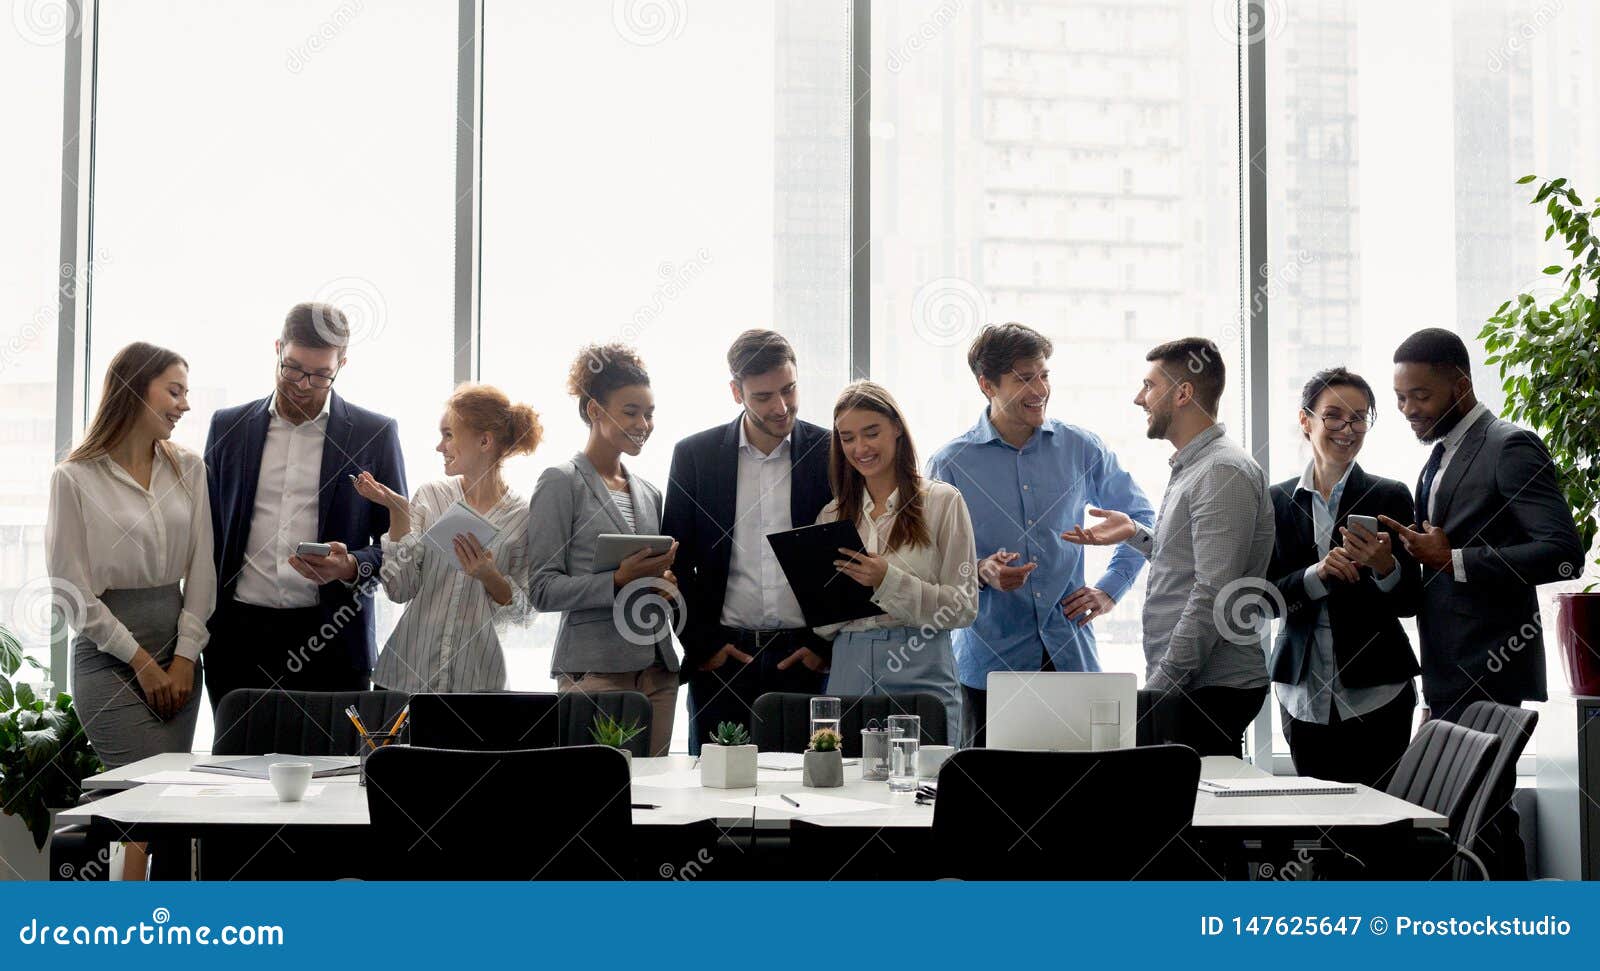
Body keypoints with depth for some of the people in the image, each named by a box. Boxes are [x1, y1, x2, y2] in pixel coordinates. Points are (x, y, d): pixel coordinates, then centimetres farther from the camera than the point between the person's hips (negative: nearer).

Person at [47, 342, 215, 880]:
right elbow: (72, 586, -6)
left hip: (178, 650, 5)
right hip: (108, 653, -4)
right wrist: (141, 661, -8)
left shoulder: (189, 468, 9)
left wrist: (185, 656, -4)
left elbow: (201, 570, 6)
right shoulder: (74, 478, -4)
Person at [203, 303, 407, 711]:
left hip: (329, 641, -2)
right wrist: (198, 630, 8)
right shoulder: (229, 427, 10)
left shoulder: (375, 433, 2)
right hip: (240, 633, 2)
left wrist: (353, 567, -15)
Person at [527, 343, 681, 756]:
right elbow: (543, 589, -9)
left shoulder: (649, 492, 17)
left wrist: (665, 583, 4)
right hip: (594, 670, -6)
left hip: (657, 670, 6)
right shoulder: (562, 483, -3)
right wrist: (618, 581, -19)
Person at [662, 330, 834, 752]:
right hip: (721, 656, 1)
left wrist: (826, 644, -3)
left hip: (806, 657, 0)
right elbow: (676, 560, 5)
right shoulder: (695, 455, 4)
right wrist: (701, 644, -2)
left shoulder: (831, 454, 2)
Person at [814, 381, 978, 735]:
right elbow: (823, 626, 13)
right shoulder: (832, 516, 13)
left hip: (921, 675, -3)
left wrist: (888, 581, -14)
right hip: (848, 673, 3)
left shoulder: (943, 501, 2)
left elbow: (964, 607, -5)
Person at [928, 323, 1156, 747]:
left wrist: (1109, 590, 9)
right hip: (989, 663, -1)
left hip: (1072, 658, 2)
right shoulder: (950, 464, 0)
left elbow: (1140, 517, 19)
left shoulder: (1082, 449, 6)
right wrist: (980, 572, -17)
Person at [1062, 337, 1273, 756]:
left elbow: (1213, 594, -21)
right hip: (1179, 687, 9)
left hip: (1208, 688, -9)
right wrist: (1136, 533, 15)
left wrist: (1162, 683, -20)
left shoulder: (1224, 471, -14)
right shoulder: (1191, 466, 18)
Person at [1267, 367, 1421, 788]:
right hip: (1304, 693, 2)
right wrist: (1317, 576, -18)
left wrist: (1385, 567, -22)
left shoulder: (1390, 496, 0)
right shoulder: (1279, 500, 5)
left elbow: (1410, 602, -1)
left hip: (1374, 693, -2)